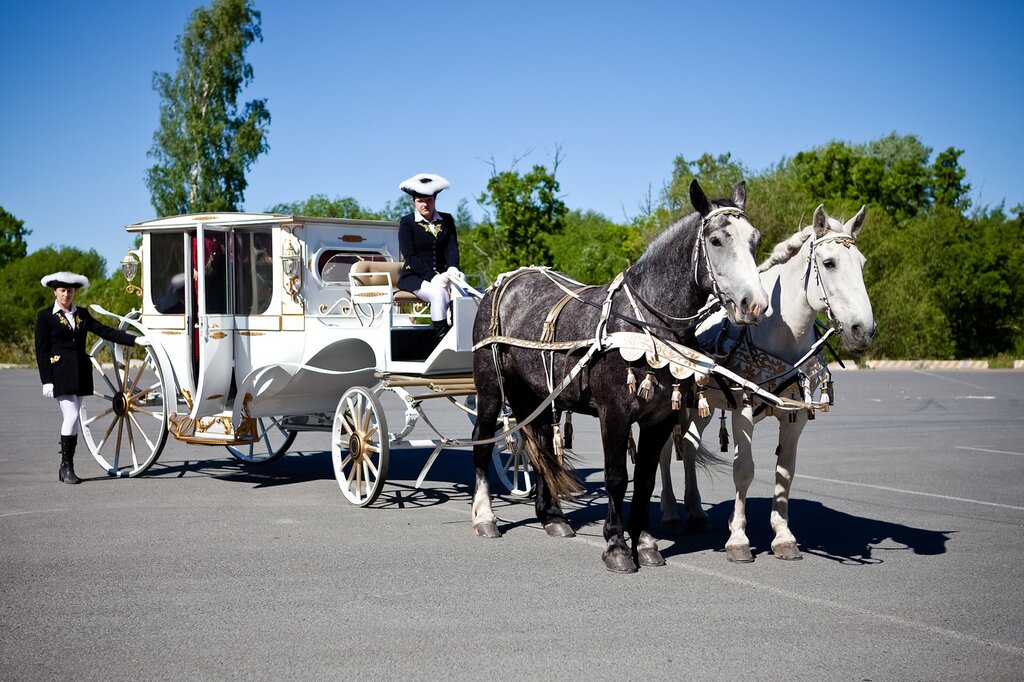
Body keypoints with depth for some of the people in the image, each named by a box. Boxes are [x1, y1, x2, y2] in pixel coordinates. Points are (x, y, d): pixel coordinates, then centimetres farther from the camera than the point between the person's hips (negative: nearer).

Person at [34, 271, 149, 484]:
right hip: (60, 373, -5)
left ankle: (66, 467, 14)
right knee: (71, 416, -14)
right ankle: (66, 465, -6)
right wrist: (46, 381, -11)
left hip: (80, 372, 5)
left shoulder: (81, 314, 13)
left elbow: (104, 331, 8)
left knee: (71, 418, 7)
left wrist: (135, 340, -3)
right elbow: (41, 351, -4)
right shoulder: (45, 316, 0)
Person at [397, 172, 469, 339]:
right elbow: (410, 256, -9)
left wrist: (453, 268, -20)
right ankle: (441, 337, -30)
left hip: (441, 274, 4)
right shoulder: (407, 223, 0)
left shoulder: (446, 220, 12)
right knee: (438, 293, -33)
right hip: (414, 277, -3)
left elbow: (452, 248, 4)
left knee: (458, 287, -30)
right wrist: (432, 277, -21)